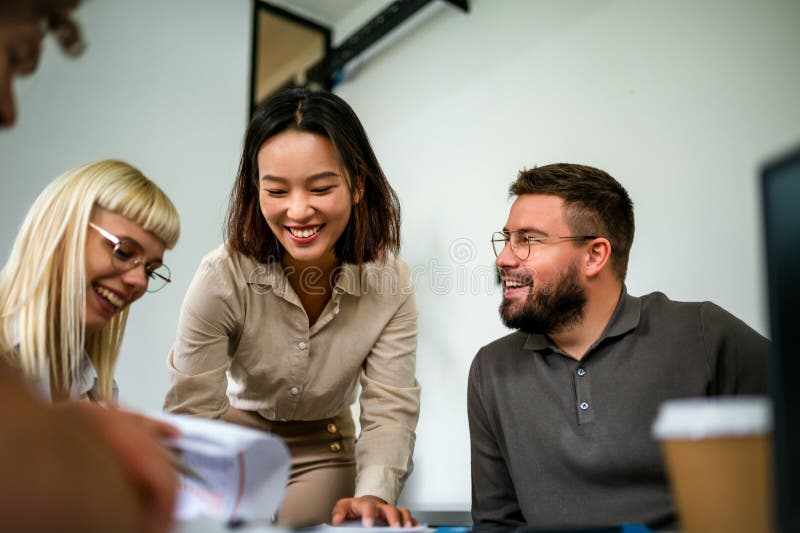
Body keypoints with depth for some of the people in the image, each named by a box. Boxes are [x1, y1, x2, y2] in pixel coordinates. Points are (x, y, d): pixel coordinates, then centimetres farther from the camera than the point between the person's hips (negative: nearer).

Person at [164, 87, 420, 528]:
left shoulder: (389, 283, -19)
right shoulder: (222, 279, -24)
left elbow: (389, 409, -21)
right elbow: (194, 411, -25)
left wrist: (374, 493, -41)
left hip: (324, 451, 1)